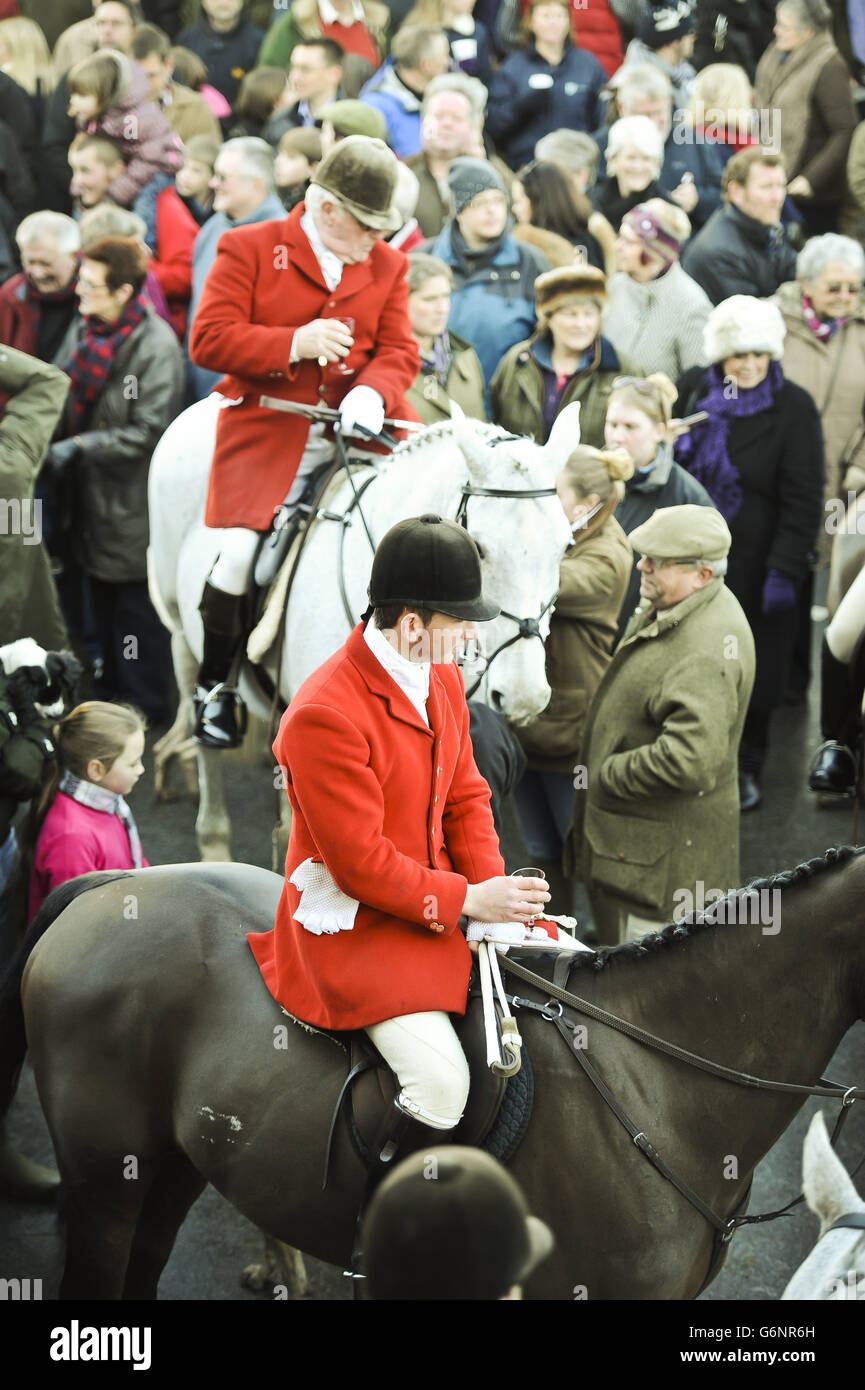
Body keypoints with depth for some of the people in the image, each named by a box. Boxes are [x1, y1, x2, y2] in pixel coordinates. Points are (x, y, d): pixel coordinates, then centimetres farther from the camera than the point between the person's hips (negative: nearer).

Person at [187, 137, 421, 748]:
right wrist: (295, 344, -18)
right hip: (268, 429, -4)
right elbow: (209, 340, -8)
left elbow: (399, 350, 7)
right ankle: (214, 685, 4)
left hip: (358, 425, 4)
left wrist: (371, 392, -16)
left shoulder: (386, 265, 13)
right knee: (241, 549, -19)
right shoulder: (249, 249, 0)